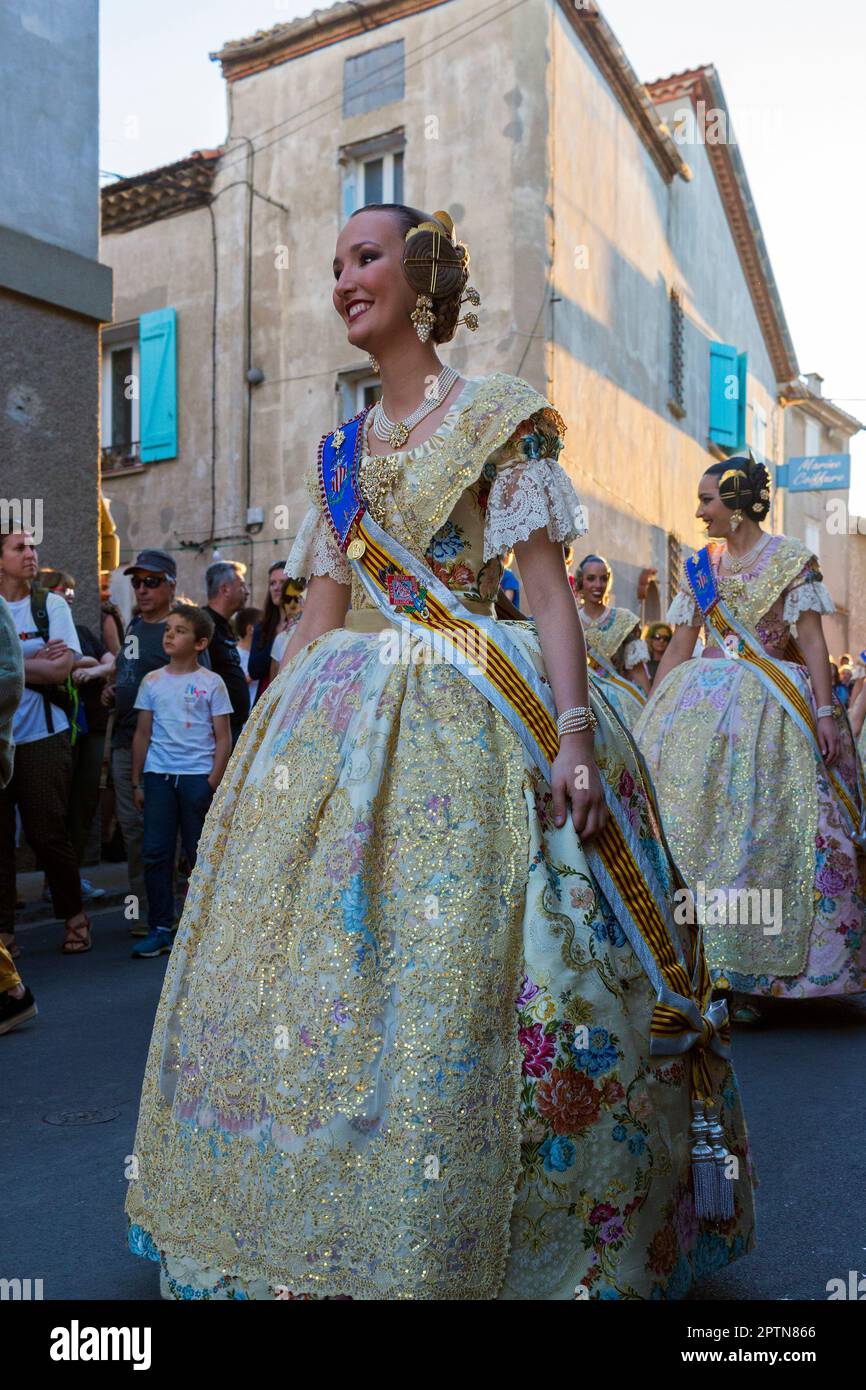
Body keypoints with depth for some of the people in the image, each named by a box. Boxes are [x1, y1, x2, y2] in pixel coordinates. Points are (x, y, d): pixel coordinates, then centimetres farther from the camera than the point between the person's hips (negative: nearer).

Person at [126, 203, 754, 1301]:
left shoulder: (499, 416, 2)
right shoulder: (339, 449, 18)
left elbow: (547, 584, -7)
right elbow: (321, 607, 15)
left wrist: (575, 733, -18)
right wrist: (273, 735, 10)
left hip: (467, 724, -5)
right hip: (335, 723, 6)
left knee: (447, 976, -8)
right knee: (299, 955, 5)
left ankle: (445, 1242, 12)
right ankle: (313, 1224, 24)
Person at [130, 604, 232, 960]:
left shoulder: (211, 683, 0)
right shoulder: (152, 681, 8)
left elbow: (223, 738, -1)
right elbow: (142, 734, 11)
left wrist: (213, 783, -8)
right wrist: (137, 782, 9)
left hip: (198, 776, -3)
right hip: (158, 775, 3)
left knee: (199, 853, 5)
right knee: (156, 853, 2)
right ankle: (161, 929, 10)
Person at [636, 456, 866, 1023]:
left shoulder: (790, 558, 2)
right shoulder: (701, 565, 13)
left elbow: (811, 639, -5)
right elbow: (679, 646, 13)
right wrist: (648, 714, 9)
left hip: (771, 708, -4)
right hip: (703, 703, 4)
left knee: (761, 832, -6)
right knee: (689, 820, -5)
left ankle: (750, 978, 2)